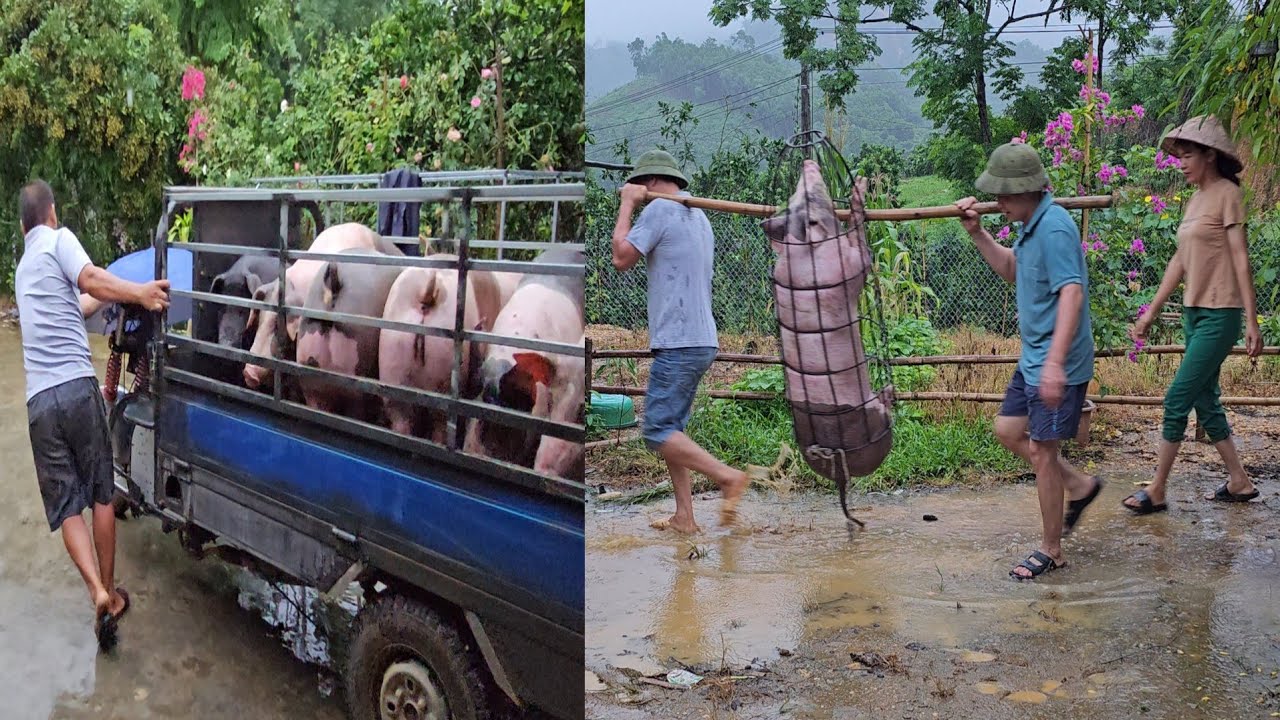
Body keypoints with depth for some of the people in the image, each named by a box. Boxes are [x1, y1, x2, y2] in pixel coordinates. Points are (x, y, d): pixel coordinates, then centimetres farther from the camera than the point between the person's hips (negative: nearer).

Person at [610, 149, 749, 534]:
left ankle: (727, 476, -13)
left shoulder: (659, 209, -8)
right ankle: (684, 516, 12)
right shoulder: (699, 216, 20)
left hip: (678, 342, -10)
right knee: (671, 428, 12)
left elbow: (622, 258, -8)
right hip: (702, 340, 10)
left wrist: (627, 205, 1)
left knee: (658, 430, -9)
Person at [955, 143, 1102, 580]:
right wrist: (977, 233, 12)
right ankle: (1080, 485, 32)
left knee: (1042, 450, -1)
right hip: (1033, 359, 10)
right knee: (1008, 431, 18)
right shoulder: (1031, 224, 9)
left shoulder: (1054, 228, -22)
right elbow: (1012, 270, 25)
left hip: (1057, 365, -10)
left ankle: (1051, 551, 14)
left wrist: (1055, 362, -39)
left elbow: (1072, 294, -31)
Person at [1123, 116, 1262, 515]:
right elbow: (1180, 261, 16)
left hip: (1220, 315, -8)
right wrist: (1151, 312, 15)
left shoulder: (1227, 193, -10)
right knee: (1205, 403, 12)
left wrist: (1251, 321, -15)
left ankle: (1156, 491, 0)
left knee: (1177, 399, -7)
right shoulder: (1195, 198, 13)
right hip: (1194, 312, 8)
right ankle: (1239, 482, 25)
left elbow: (1240, 259, -13)